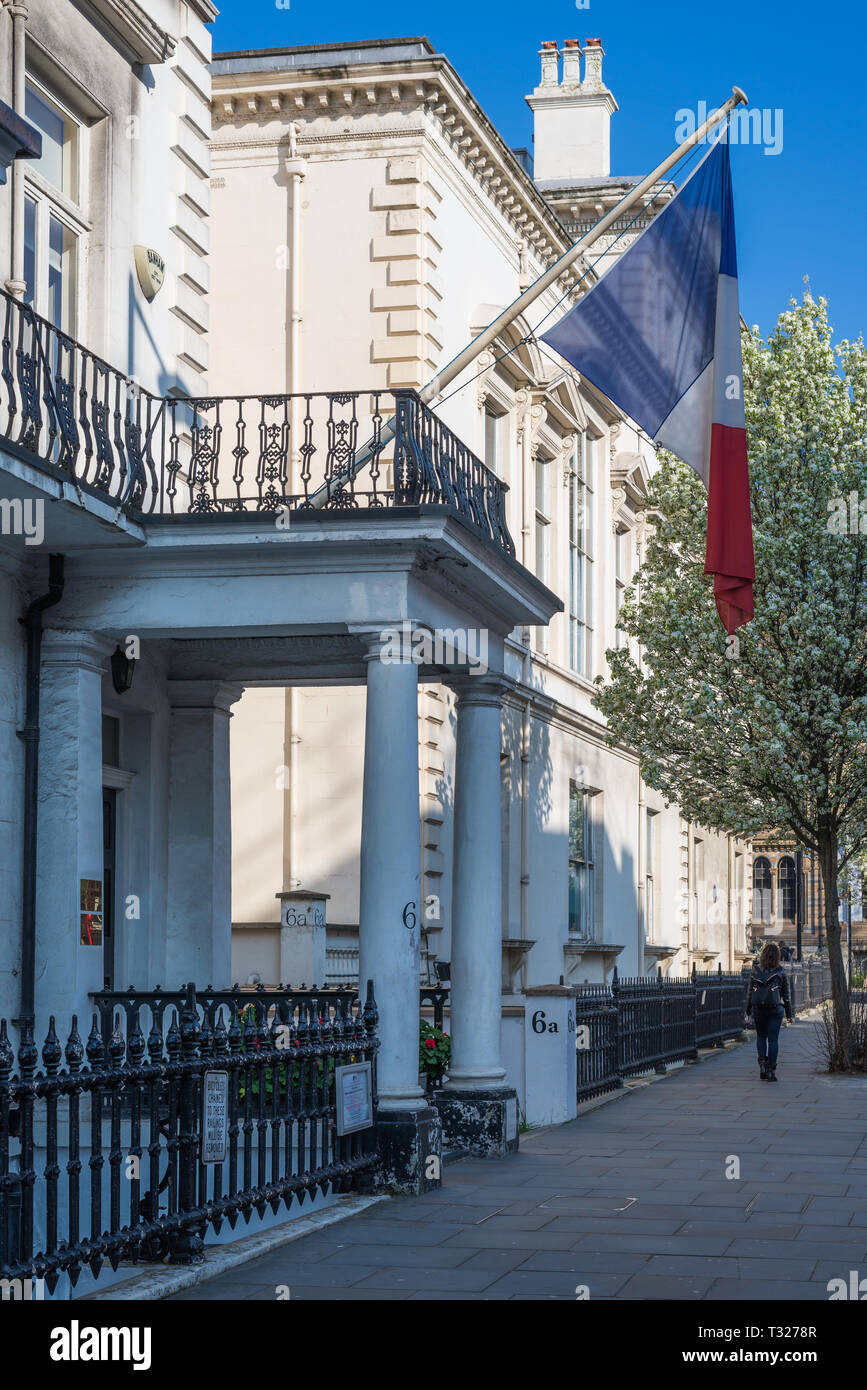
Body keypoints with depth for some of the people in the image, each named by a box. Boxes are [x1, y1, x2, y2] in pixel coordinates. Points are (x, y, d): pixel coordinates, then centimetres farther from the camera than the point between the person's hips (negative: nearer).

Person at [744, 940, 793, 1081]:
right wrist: (789, 1014, 10)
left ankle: (762, 1062, 1)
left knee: (761, 1036, 19)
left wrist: (747, 1011, 10)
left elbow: (749, 992, 2)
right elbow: (786, 994, 3)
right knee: (773, 1039, 4)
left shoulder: (755, 970, 0)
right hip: (775, 1009, -1)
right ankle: (771, 1070, 1)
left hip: (758, 1008, 1)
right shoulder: (780, 972, -2)